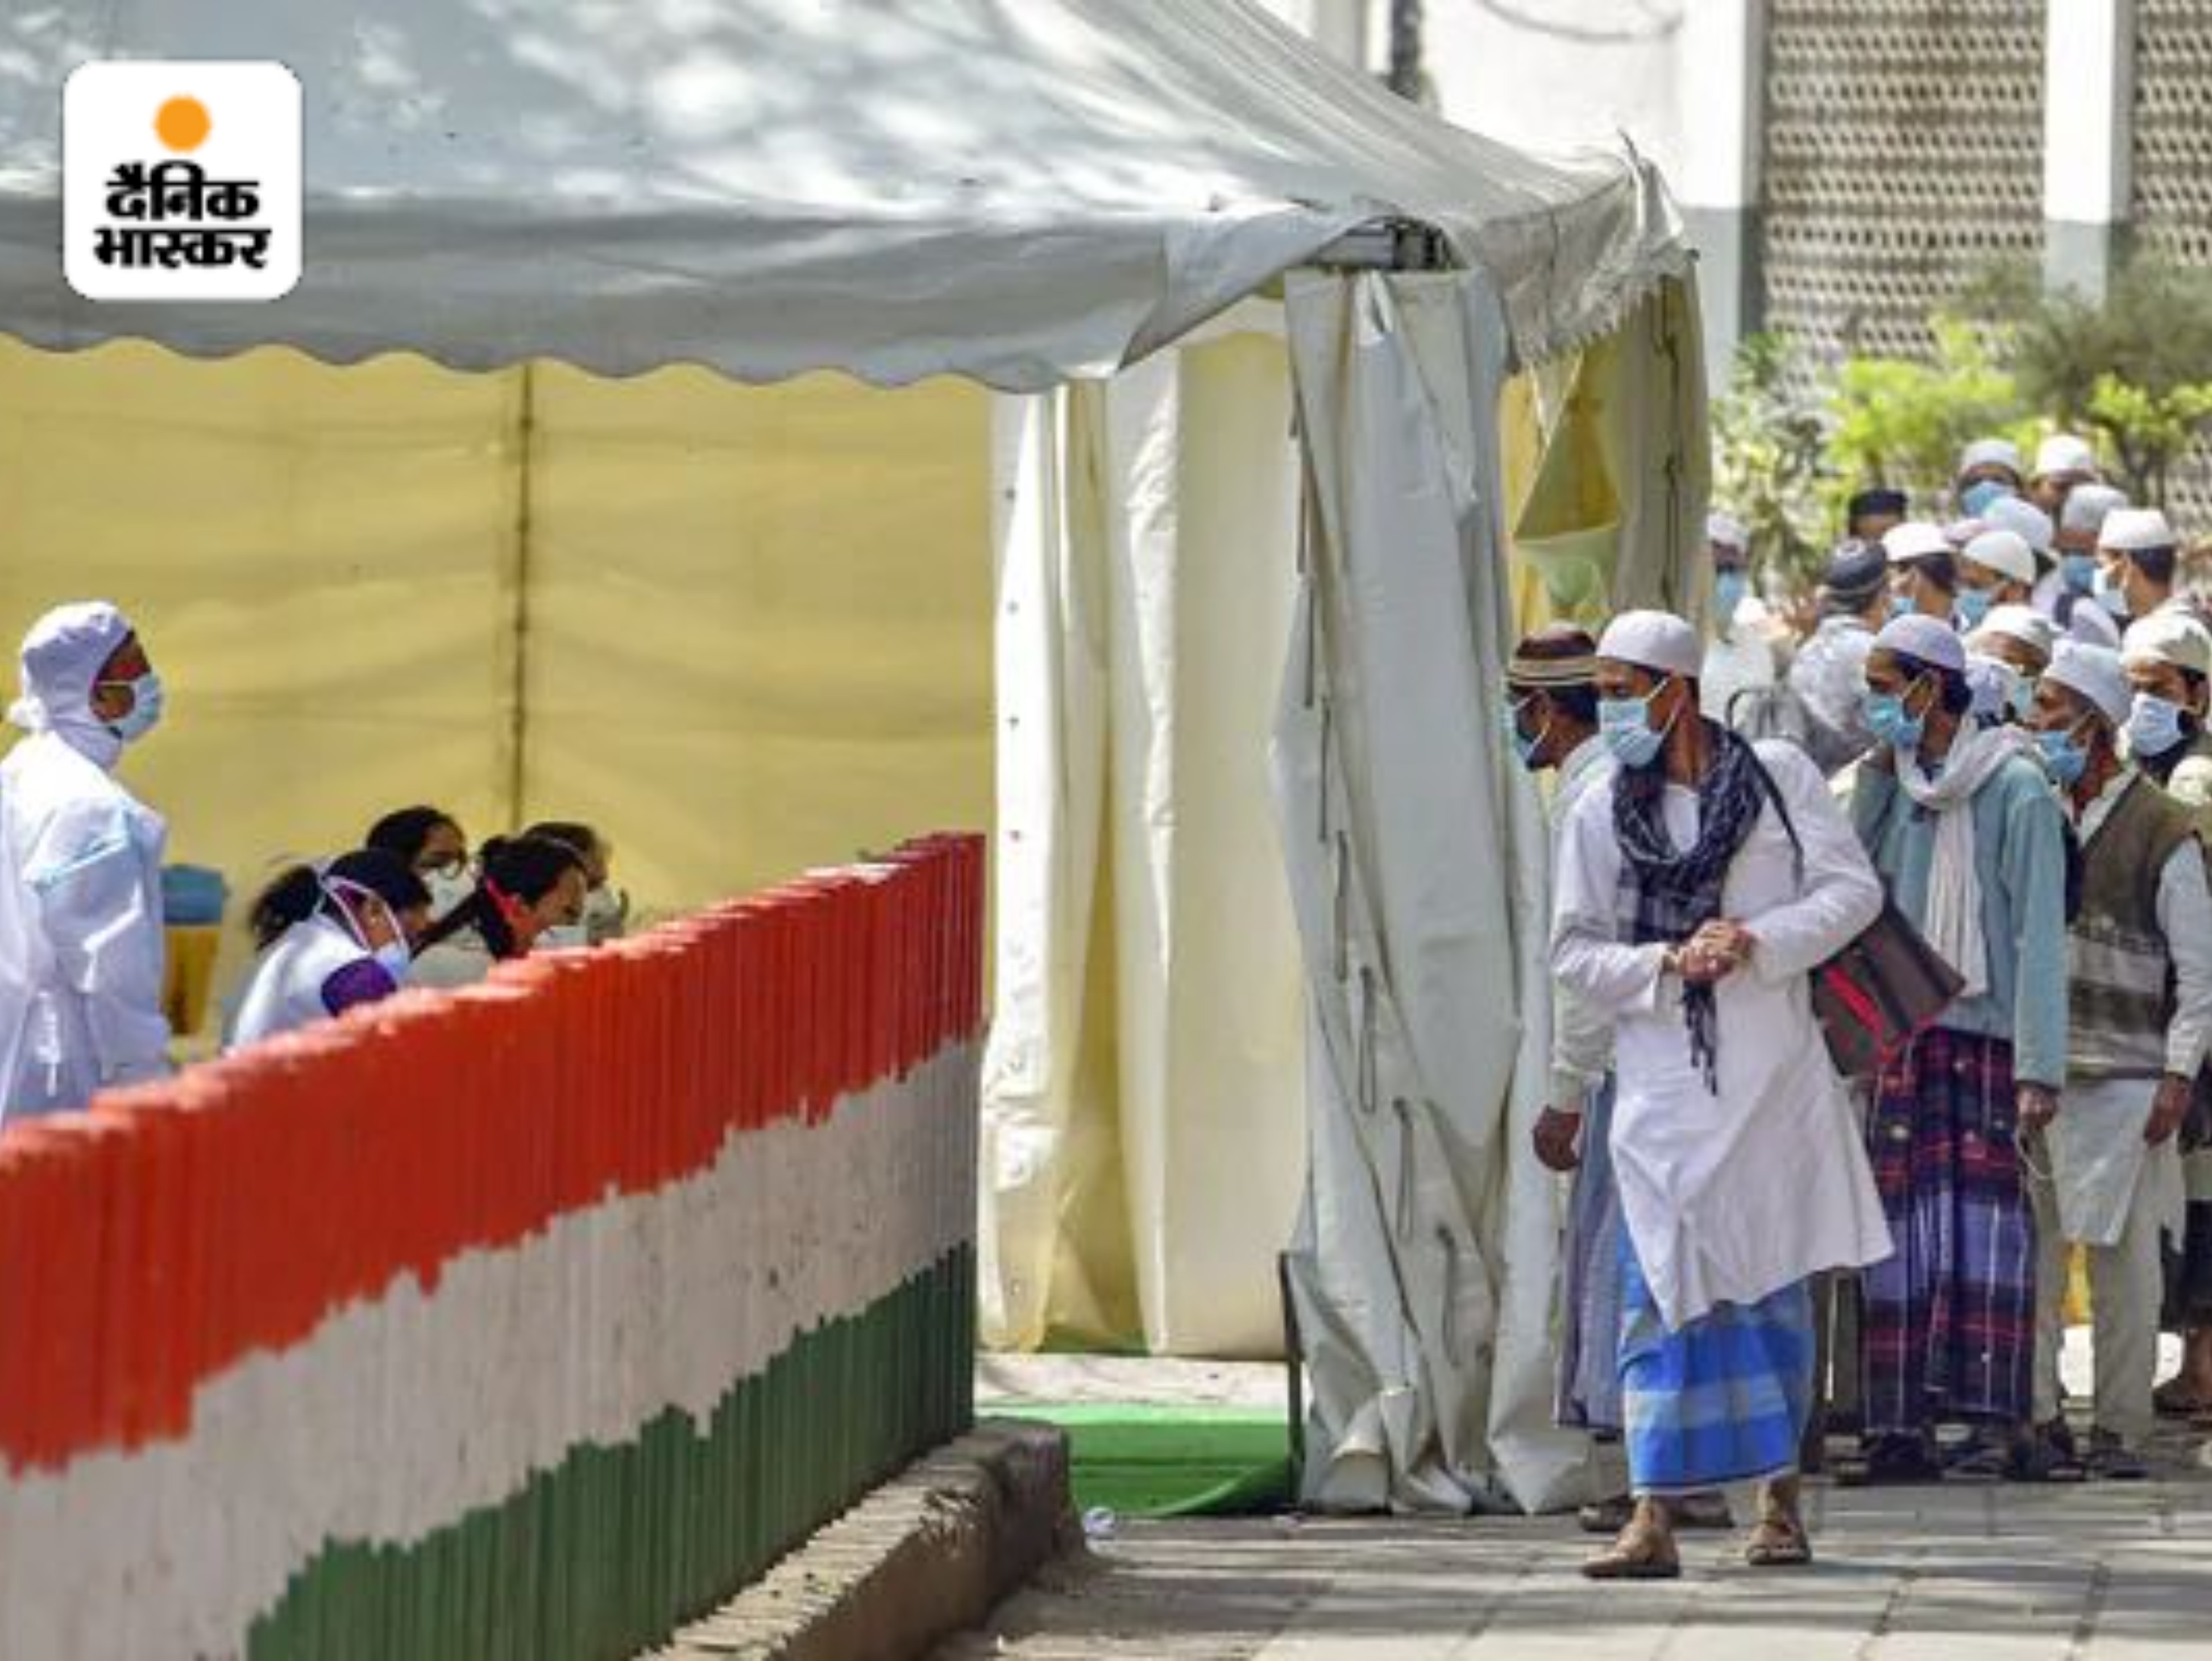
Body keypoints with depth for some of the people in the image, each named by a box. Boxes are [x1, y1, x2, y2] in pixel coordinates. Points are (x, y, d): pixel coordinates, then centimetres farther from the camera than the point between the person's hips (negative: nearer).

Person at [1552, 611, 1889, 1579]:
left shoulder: (1780, 777, 0)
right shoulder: (1600, 811, 3)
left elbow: (1854, 890, 0)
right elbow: (1576, 951, 3)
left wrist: (1758, 943, -14)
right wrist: (1668, 964, -14)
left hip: (1772, 1079, 0)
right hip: (1663, 1085, 0)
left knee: (1774, 1286, 7)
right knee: (1665, 1295, -6)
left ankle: (1779, 1497, 19)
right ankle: (1654, 1518, -10)